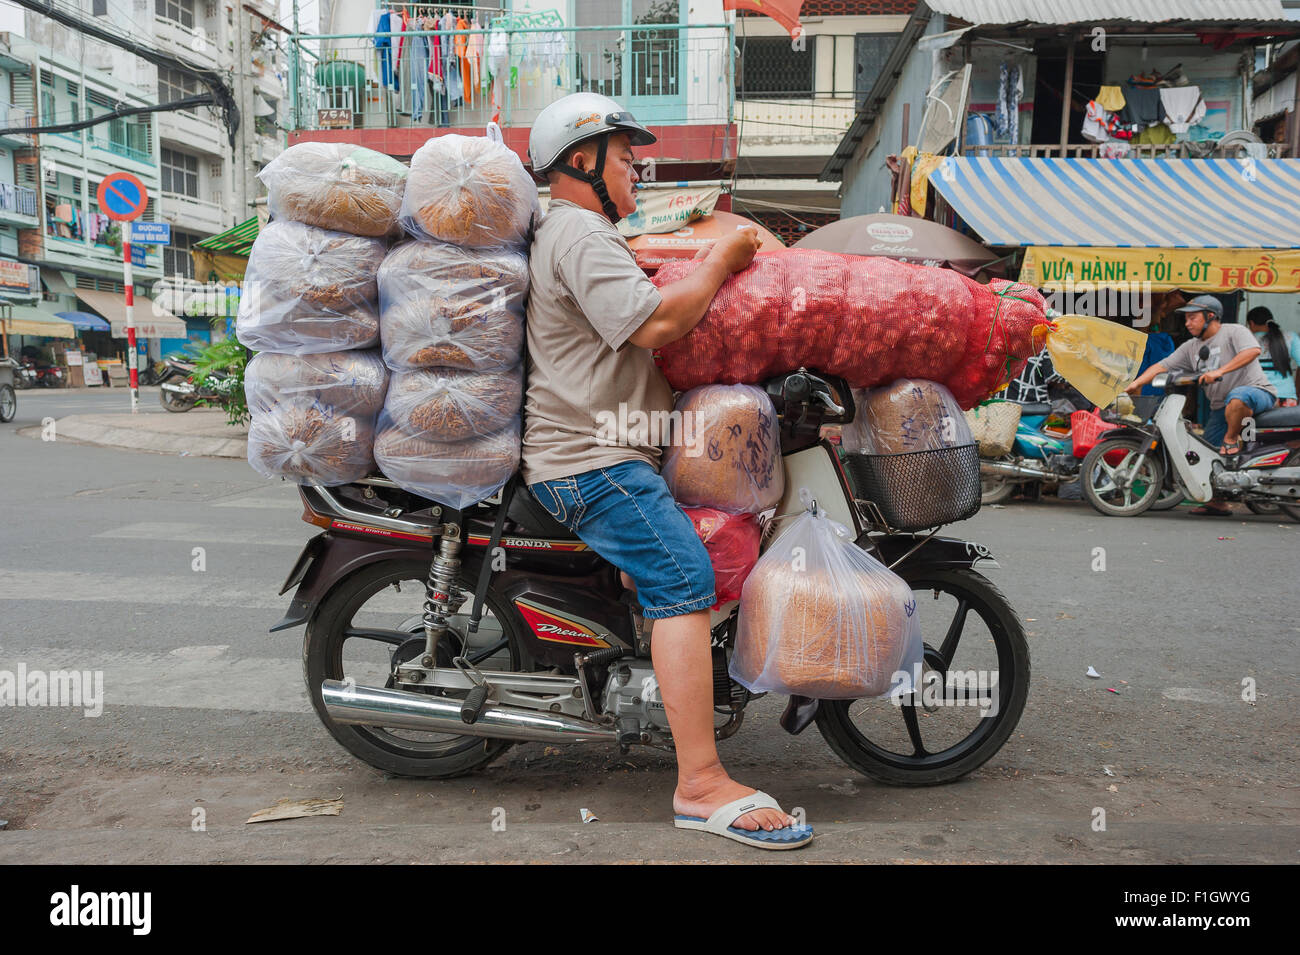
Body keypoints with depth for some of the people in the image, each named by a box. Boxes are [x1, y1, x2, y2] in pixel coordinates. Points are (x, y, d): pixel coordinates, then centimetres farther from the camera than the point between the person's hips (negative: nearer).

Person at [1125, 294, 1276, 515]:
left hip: (1257, 391, -7)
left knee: (1237, 397, -43)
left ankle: (1232, 439, -17)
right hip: (1220, 407, 8)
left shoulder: (1234, 332, -5)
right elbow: (1162, 366, 10)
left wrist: (1220, 371, -33)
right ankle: (1218, 503, 13)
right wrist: (1137, 382, -5)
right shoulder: (1191, 347, 16)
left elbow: (1253, 350, -24)